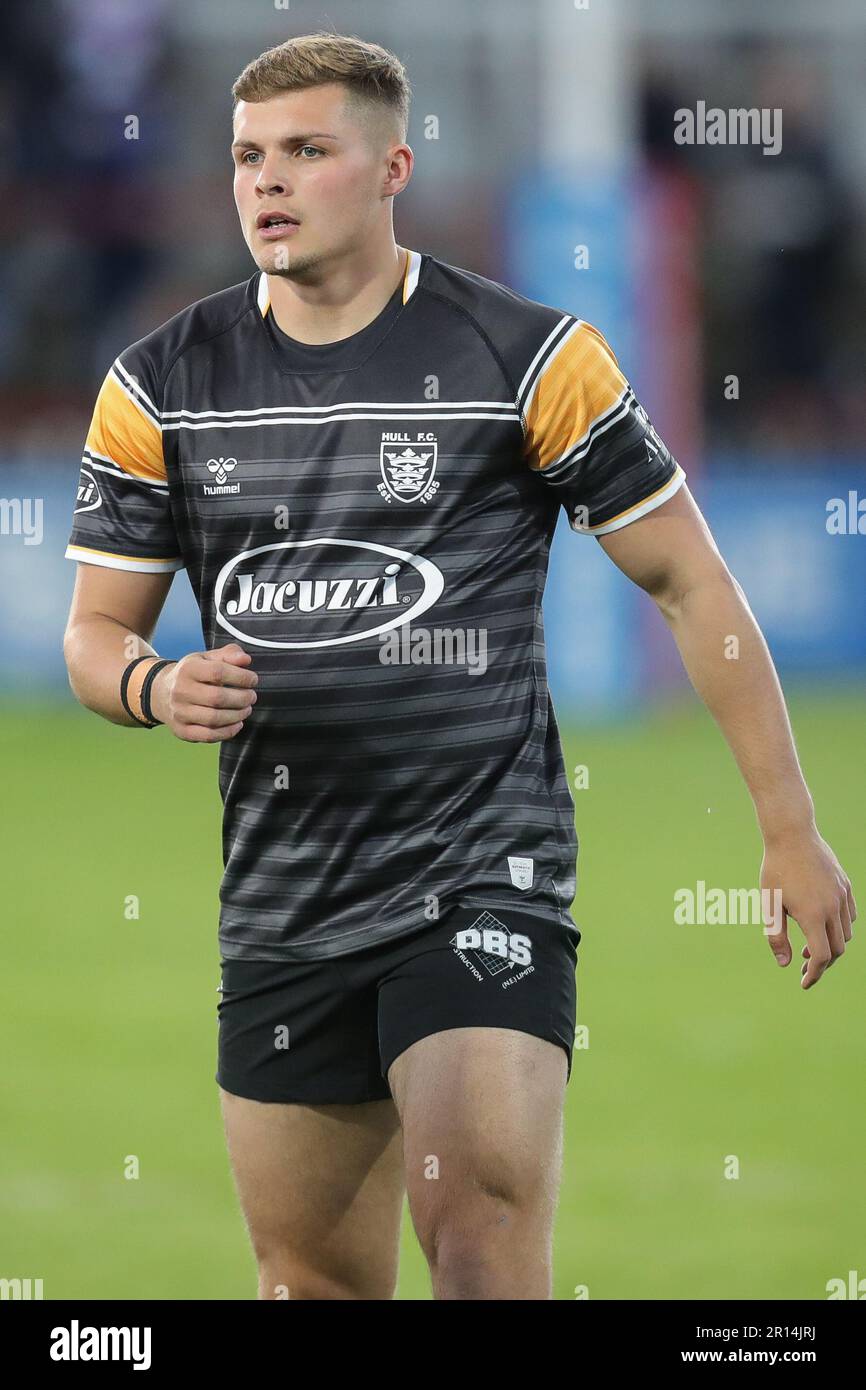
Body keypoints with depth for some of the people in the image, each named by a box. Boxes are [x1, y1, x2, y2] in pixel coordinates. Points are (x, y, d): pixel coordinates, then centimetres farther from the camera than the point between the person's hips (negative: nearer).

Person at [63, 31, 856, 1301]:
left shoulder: (527, 357, -5)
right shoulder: (164, 385, 5)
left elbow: (689, 581, 1)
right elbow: (97, 630, 11)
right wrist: (155, 688, -14)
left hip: (482, 869, -4)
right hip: (280, 898, 4)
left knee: (482, 1230, -20)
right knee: (312, 1275, 8)